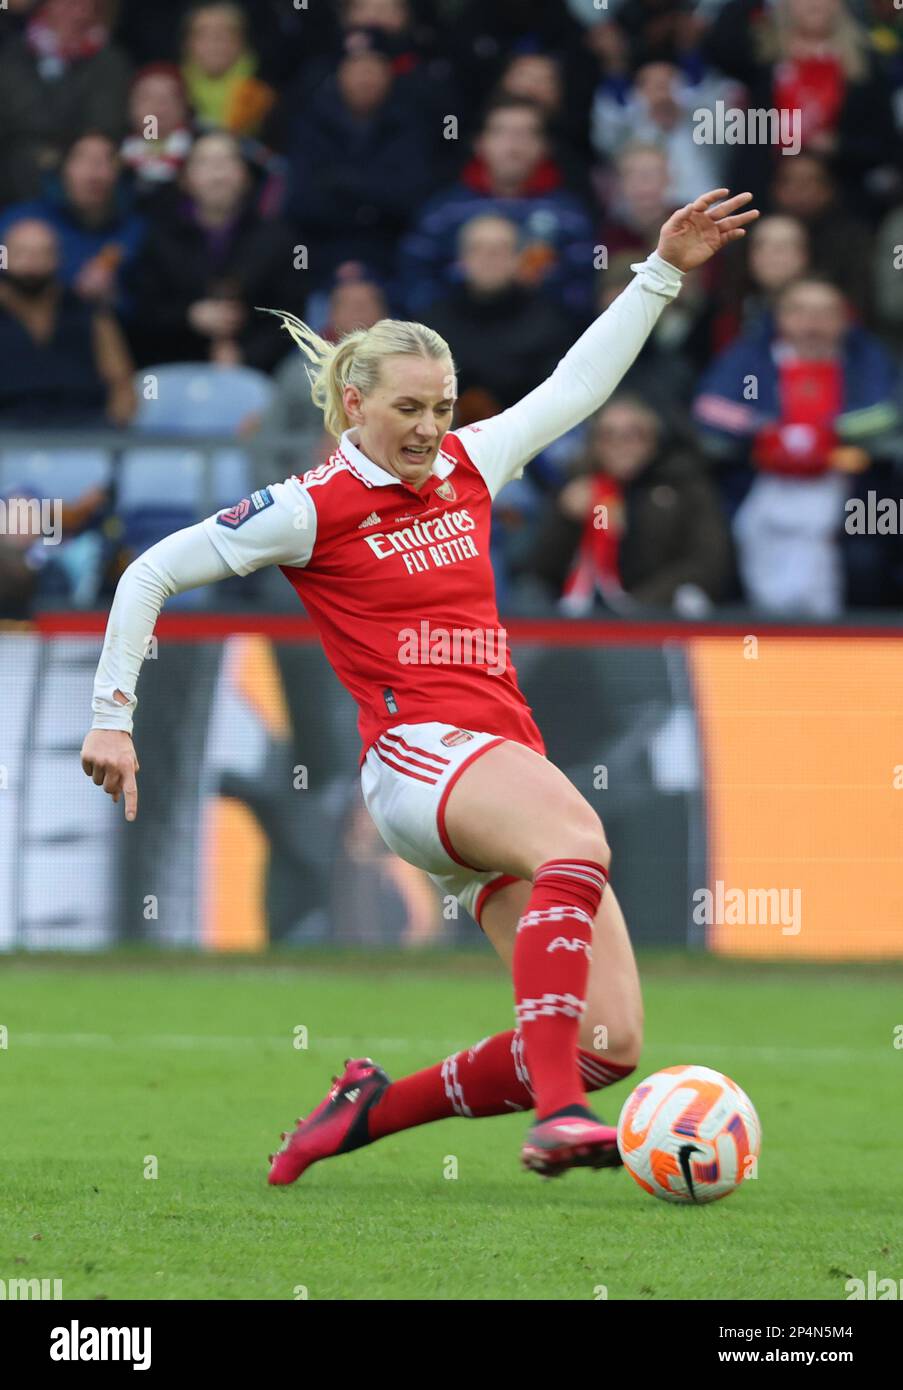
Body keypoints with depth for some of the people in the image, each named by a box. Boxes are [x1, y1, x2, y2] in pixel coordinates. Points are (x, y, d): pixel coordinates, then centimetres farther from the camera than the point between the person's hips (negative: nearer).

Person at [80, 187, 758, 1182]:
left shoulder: (466, 468, 17)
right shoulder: (312, 509, 1)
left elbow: (575, 386, 28)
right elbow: (151, 575, 6)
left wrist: (664, 269, 26)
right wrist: (113, 715, 4)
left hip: (509, 760, 7)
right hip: (417, 754, -7)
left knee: (609, 1043, -7)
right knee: (579, 839, -39)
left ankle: (375, 1107, 9)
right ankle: (554, 1118, -51)